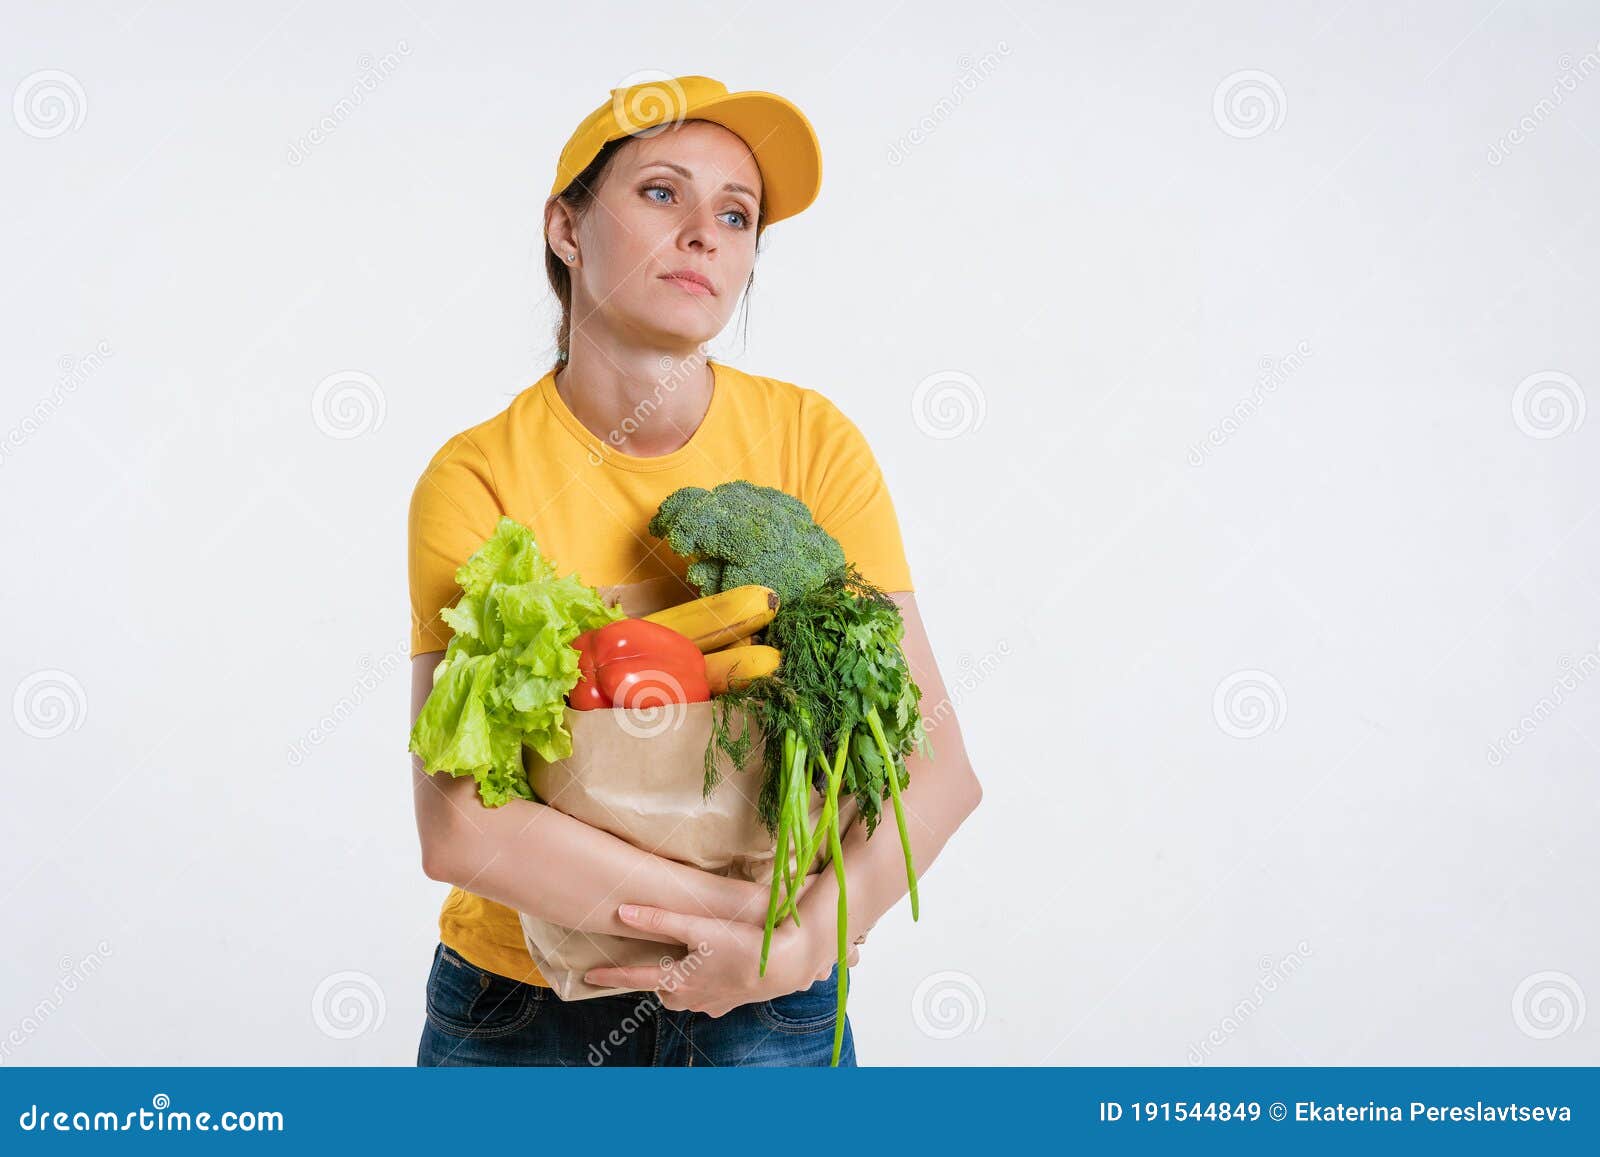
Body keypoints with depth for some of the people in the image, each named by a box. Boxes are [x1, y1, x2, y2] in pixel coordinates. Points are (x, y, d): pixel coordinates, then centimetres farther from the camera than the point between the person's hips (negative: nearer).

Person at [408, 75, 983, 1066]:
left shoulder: (812, 442, -8)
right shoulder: (477, 480, -12)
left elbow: (938, 762, -12)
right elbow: (458, 823, -22)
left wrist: (816, 931, -27)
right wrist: (740, 908, -25)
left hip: (769, 1008, 1)